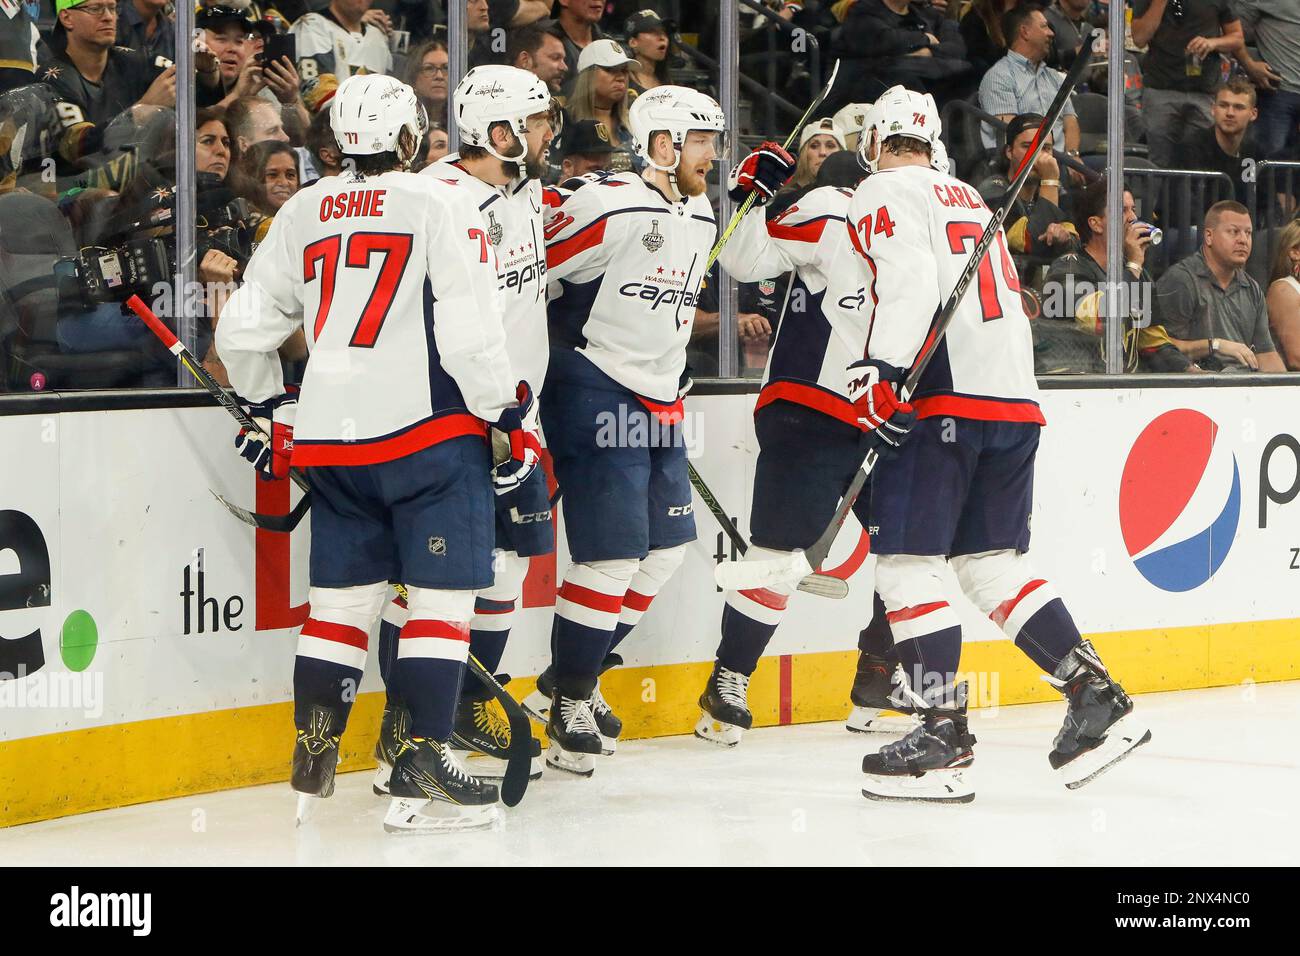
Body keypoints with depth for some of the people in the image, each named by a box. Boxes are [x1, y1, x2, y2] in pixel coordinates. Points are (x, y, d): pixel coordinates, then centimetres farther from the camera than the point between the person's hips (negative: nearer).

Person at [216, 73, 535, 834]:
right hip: (427, 430, -6)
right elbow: (470, 332, -14)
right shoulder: (443, 205, -6)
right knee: (443, 597, -2)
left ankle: (313, 762, 16)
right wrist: (514, 419, -3)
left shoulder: (302, 214, 11)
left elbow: (244, 331, 14)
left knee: (343, 597, 14)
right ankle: (422, 774, -6)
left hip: (330, 438, 6)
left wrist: (274, 414, 29)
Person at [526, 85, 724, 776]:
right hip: (595, 399, -9)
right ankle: (569, 705, 1)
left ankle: (579, 670, 27)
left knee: (667, 544, 13)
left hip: (657, 401, 9)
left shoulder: (700, 219, 11)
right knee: (612, 555, -11)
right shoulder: (609, 208, -17)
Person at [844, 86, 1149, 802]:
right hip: (1016, 395, 8)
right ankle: (1095, 698, 4)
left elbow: (908, 283, -16)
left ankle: (943, 734, -11)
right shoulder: (969, 200, 26)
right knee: (992, 561, 13)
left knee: (907, 560, -5)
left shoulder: (882, 196, 1)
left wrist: (880, 370, -23)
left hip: (945, 396, -8)